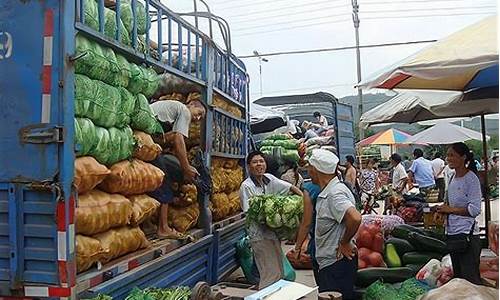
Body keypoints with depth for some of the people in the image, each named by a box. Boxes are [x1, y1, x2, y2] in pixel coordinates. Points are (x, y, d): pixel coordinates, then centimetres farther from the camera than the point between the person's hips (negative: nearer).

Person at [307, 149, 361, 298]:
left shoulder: (335, 193, -22)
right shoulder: (326, 192, 9)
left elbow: (355, 218, -36)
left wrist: (345, 242, -21)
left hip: (338, 262, -10)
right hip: (329, 262, 10)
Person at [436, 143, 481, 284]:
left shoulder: (471, 178, -12)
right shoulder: (453, 178, 11)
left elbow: (475, 209, -18)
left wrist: (450, 209, -16)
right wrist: (443, 210, 5)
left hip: (467, 234, -8)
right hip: (452, 233, 9)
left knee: (471, 278, -3)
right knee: (457, 276, 19)